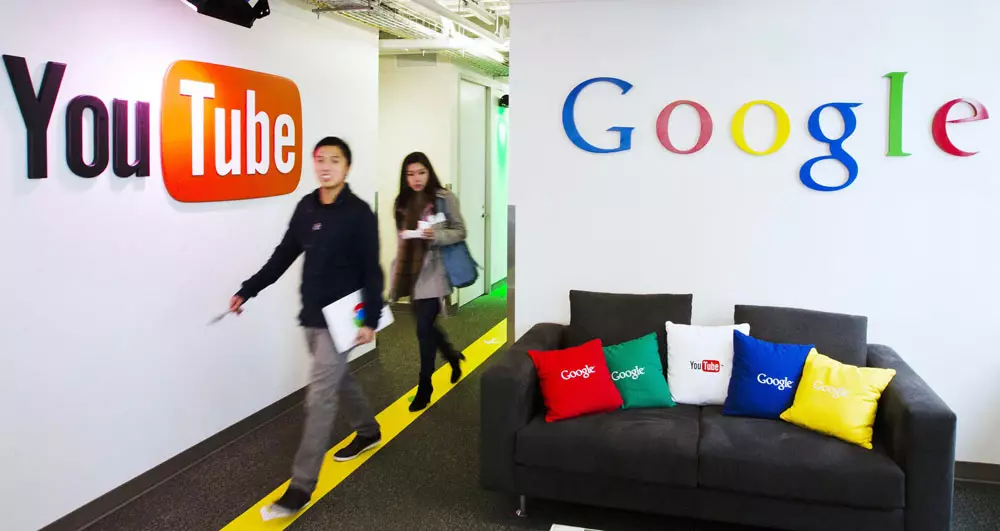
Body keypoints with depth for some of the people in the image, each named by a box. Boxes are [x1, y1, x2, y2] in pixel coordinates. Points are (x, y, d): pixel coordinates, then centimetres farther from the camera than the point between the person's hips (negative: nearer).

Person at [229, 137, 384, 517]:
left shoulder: (359, 213, -11)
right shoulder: (306, 207, 5)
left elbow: (371, 271, -11)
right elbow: (283, 256, 12)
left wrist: (371, 320, -15)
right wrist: (248, 290, 8)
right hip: (311, 316, 7)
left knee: (319, 397, -7)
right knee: (338, 379, 22)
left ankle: (301, 486, -3)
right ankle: (368, 431, 46)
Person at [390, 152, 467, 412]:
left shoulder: (444, 198, -6)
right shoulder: (403, 202, 9)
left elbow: (460, 232, -5)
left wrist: (436, 235, -23)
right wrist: (397, 273, 12)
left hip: (434, 271, -6)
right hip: (411, 271, 6)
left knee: (424, 328, -5)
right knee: (426, 325, 13)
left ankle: (424, 386, 9)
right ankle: (453, 356, 42)